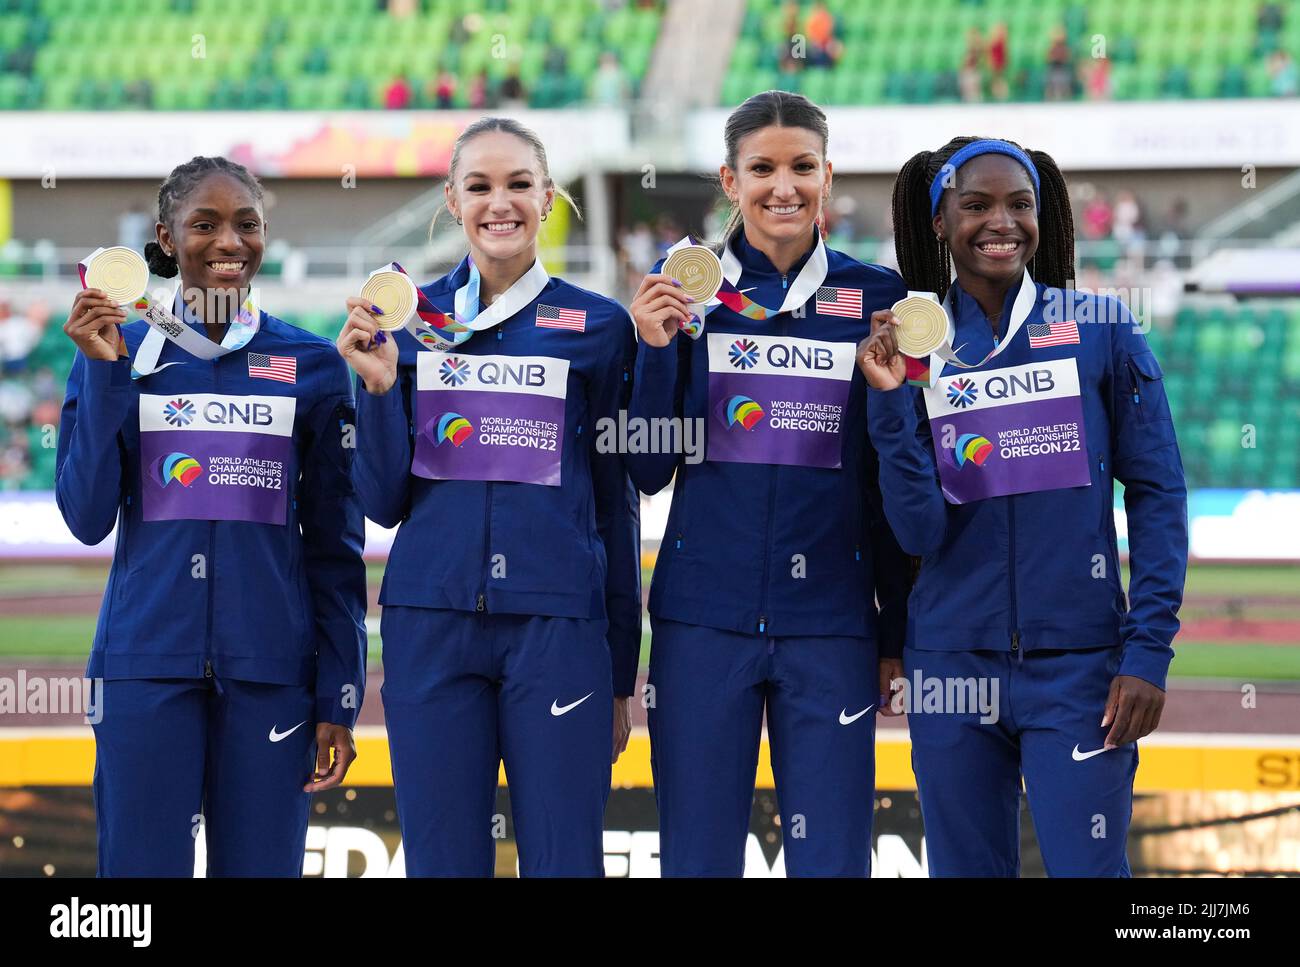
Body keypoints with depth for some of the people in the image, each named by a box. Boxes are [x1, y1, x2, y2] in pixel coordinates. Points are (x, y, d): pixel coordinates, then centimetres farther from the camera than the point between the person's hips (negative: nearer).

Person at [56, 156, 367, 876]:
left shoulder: (311, 364, 5)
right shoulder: (119, 353, 6)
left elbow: (335, 546, 7)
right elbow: (87, 518, 0)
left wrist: (339, 698, 2)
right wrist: (104, 372, -7)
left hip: (269, 670, 0)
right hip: (147, 664, 0)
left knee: (261, 864, 1)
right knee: (143, 865, 0)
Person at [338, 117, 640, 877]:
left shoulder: (597, 326, 5)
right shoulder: (411, 318, 9)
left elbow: (616, 503, 8)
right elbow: (385, 502, 9)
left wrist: (623, 675, 7)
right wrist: (378, 386, -7)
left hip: (557, 623, -1)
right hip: (431, 621, 2)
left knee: (565, 858, -4)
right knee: (443, 861, 3)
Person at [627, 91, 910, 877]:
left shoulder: (875, 298, 5)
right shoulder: (683, 285, 4)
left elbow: (892, 486, 8)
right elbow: (648, 471, 3)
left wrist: (899, 634, 7)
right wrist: (655, 349, -11)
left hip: (830, 623, 0)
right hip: (704, 619, 0)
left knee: (832, 857, -1)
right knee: (698, 856, 3)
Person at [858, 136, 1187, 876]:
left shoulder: (1102, 330, 0)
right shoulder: (914, 349, 5)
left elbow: (1159, 496, 0)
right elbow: (919, 533, -3)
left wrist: (1149, 650, -8)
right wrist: (891, 401, -14)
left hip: (1076, 662, -2)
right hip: (953, 665, 2)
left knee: (1088, 868, -6)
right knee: (967, 869, 8)